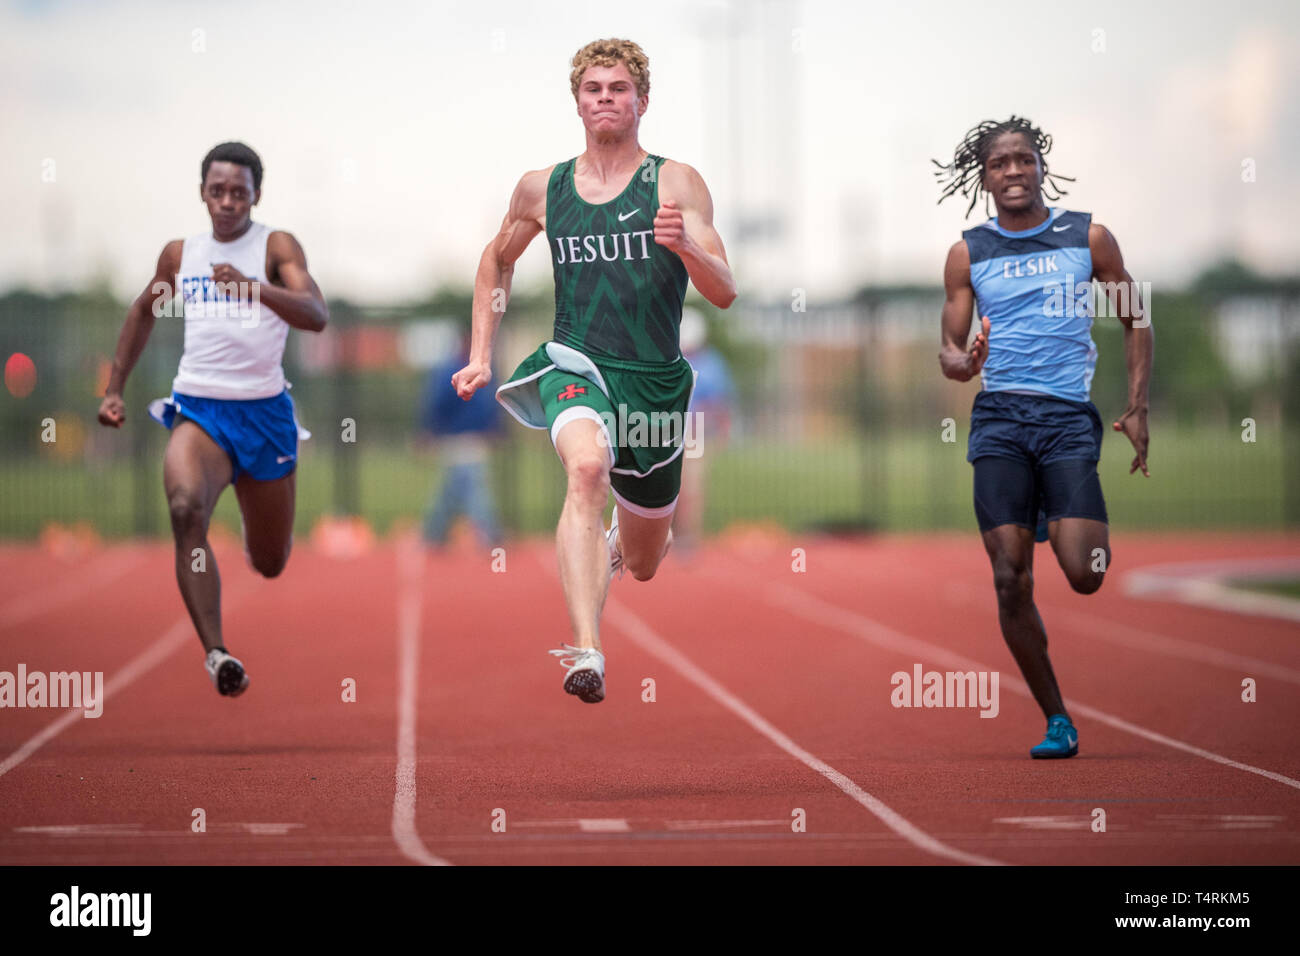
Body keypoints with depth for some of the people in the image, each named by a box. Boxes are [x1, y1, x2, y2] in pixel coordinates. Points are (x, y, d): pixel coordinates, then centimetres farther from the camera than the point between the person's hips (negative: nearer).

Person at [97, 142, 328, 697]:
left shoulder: (276, 247, -5)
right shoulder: (179, 254, 7)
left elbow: (316, 317, -21)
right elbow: (144, 312, 25)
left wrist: (253, 287, -36)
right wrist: (115, 387, 22)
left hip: (265, 411, -1)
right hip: (198, 409, 1)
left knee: (270, 564, 14)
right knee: (185, 507, -32)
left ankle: (254, 529, 54)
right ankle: (215, 653, -36)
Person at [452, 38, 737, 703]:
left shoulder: (675, 184, -2)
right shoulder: (542, 189, 5)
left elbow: (724, 294, -9)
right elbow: (497, 259, 25)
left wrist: (685, 244, -29)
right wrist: (480, 355, 18)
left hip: (657, 383, 1)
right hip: (576, 368, -1)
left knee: (643, 564, 15)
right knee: (587, 467, -37)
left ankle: (615, 542, 56)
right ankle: (585, 652, -47)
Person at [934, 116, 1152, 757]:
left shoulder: (1089, 239, 8)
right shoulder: (968, 253, 10)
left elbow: (1135, 323, 14)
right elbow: (951, 347, 11)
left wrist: (1136, 409, 5)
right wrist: (957, 361, -14)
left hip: (1069, 416, -1)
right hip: (1000, 419, 1)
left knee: (1083, 575, -13)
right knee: (1011, 582, -7)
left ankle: (1081, 530, 26)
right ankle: (1057, 721, 6)